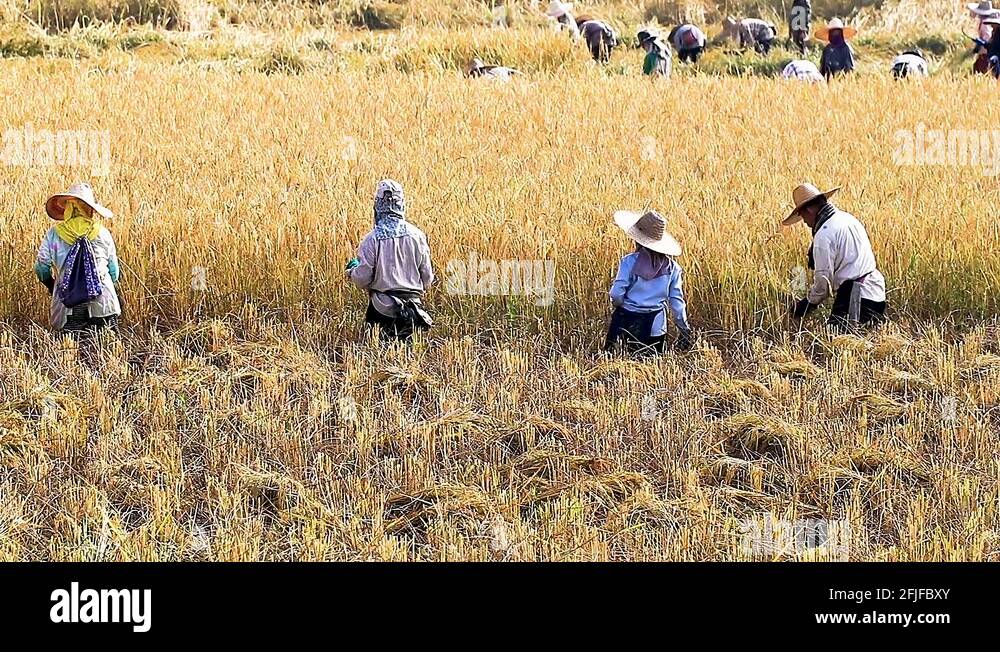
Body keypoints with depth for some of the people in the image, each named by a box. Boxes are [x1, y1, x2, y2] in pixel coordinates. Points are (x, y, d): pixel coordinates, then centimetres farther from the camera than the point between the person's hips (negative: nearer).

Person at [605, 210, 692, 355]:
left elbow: (616, 294, -13)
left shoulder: (630, 262, -14)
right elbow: (676, 300, 1)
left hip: (628, 323, -2)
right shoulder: (672, 267, -3)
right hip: (656, 326, 2)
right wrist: (684, 329, 8)